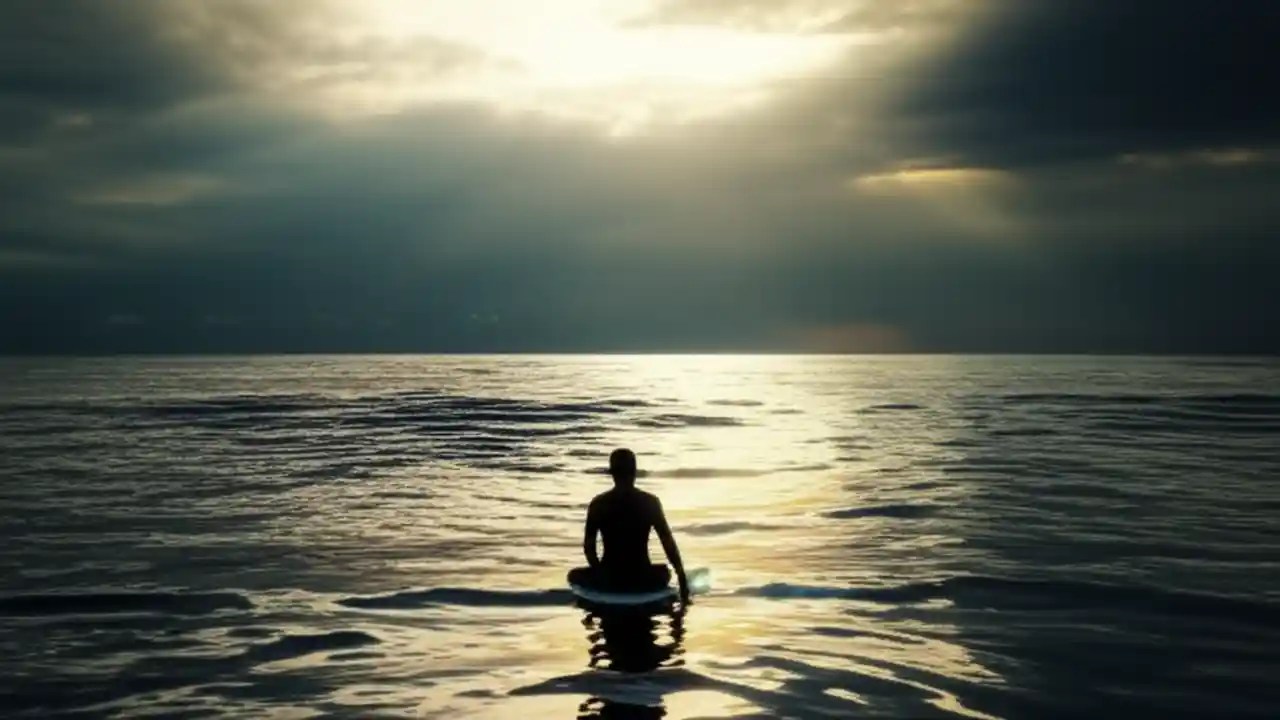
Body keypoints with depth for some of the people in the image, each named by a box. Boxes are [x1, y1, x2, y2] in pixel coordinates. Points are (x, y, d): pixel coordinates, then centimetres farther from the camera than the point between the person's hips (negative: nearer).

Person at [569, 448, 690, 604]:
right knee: (664, 571, 35)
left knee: (575, 575, 29)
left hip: (609, 580, -1)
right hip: (643, 580, 1)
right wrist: (682, 580, 6)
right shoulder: (651, 502, -2)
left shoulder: (598, 504, -3)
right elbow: (669, 544, -1)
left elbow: (589, 547, 0)